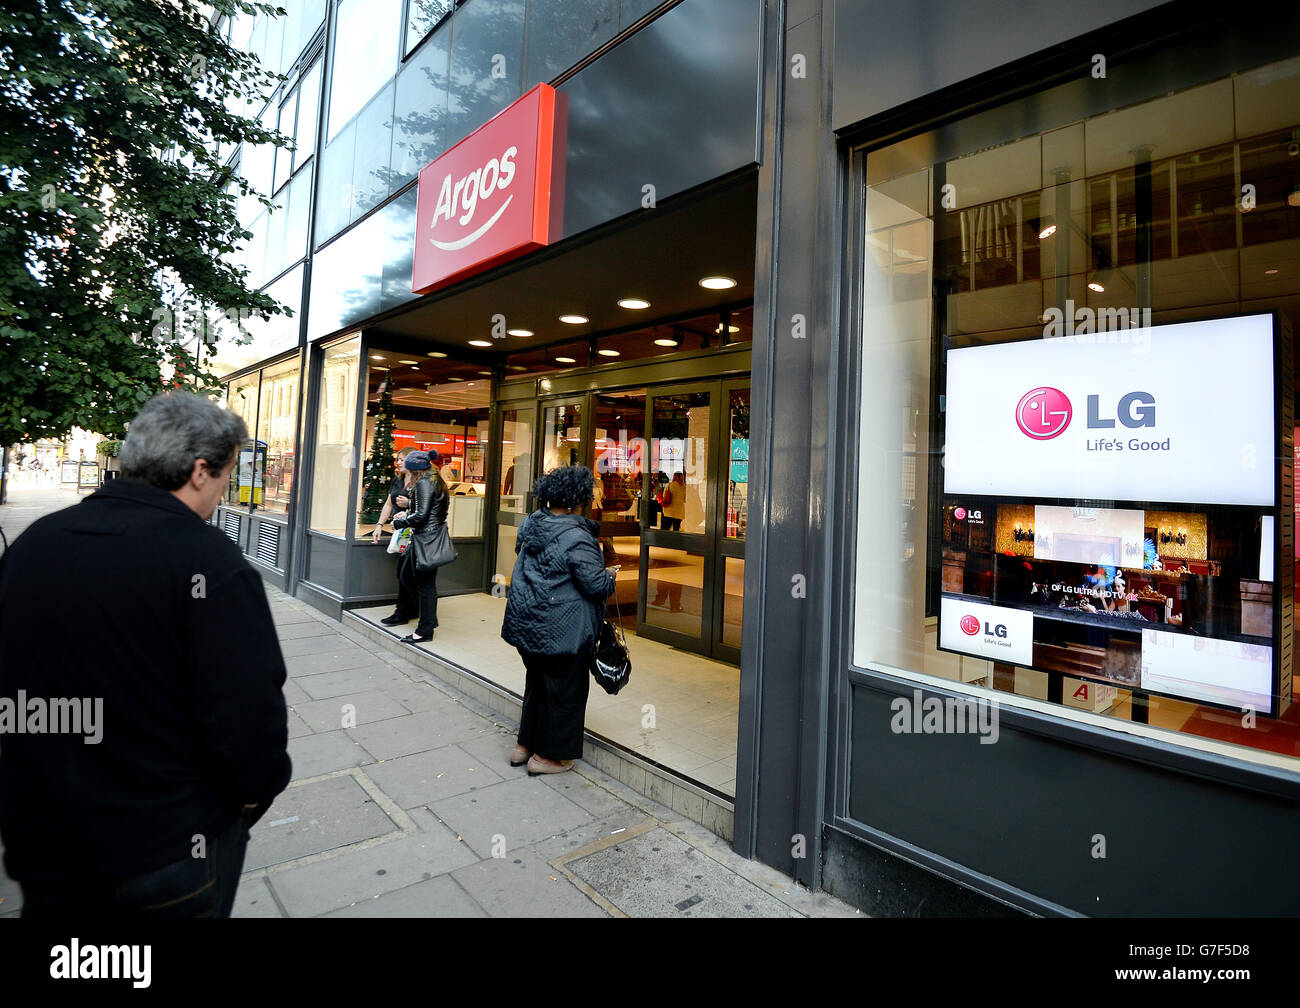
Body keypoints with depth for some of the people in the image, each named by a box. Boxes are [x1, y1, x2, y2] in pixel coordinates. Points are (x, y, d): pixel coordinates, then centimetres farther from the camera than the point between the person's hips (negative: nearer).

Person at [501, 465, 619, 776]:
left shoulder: (530, 522, 1)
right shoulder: (576, 537, -23)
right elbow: (596, 584, -20)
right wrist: (610, 576, 2)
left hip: (525, 620, 8)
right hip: (561, 630, -8)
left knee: (537, 682, 24)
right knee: (564, 691, 10)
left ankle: (526, 744, 37)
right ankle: (549, 756, 23)